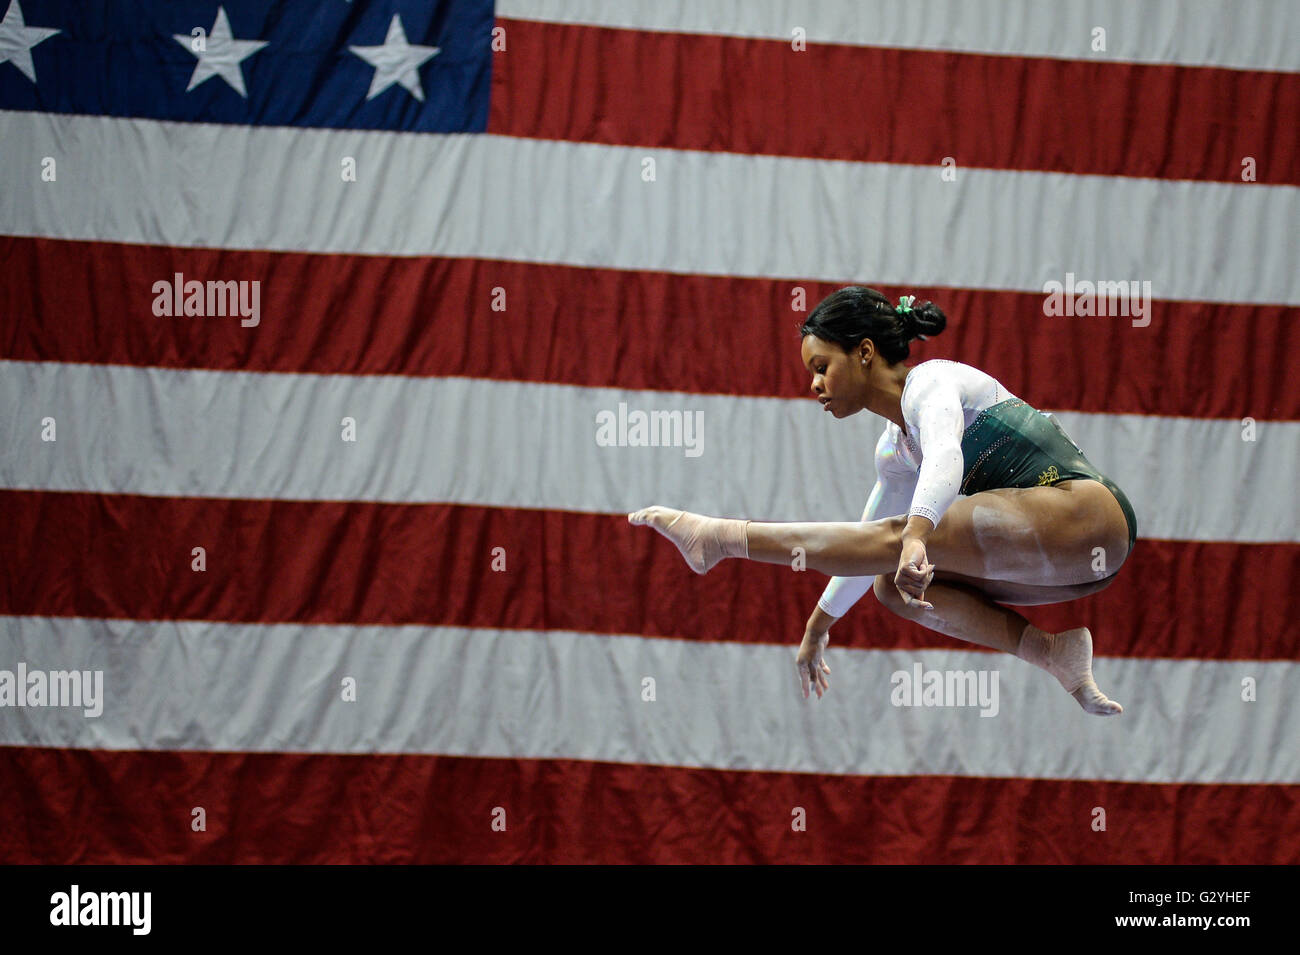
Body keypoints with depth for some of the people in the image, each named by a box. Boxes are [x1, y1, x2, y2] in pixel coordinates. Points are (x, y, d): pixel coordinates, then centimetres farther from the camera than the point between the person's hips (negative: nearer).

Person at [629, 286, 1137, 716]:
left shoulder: (932, 381, -7)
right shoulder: (894, 450, 22)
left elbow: (945, 459, -29)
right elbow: (868, 545, 34)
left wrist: (916, 538, -46)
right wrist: (819, 624, 38)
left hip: (1085, 509, -10)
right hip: (1065, 564, 10)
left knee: (898, 541, -21)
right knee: (893, 585, 4)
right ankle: (1052, 651, -11)